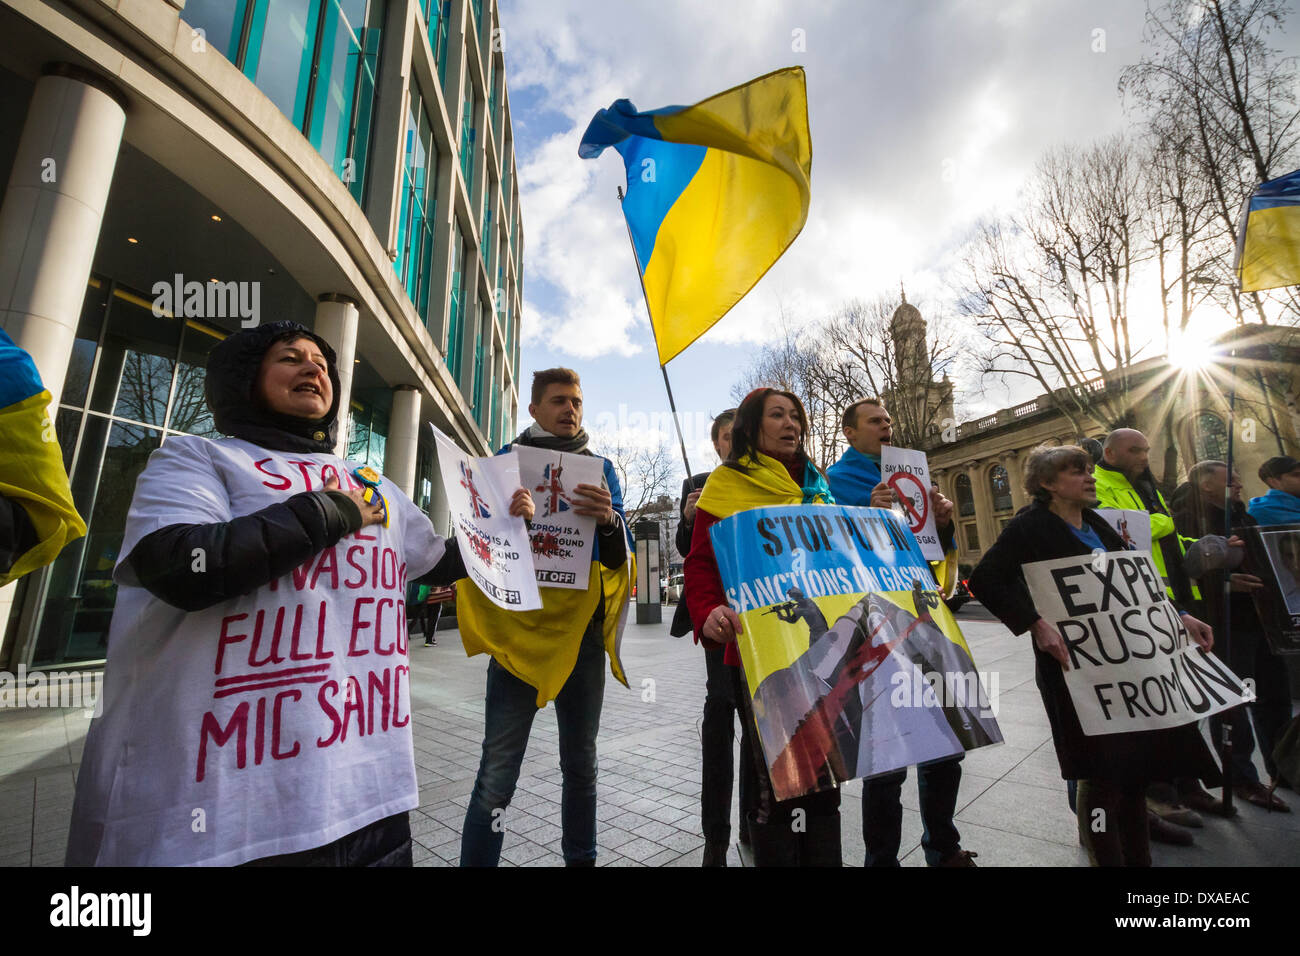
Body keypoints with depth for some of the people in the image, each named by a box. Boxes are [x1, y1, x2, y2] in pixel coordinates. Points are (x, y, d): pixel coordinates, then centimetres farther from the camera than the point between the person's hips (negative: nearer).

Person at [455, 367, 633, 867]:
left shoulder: (600, 466, 10)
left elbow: (620, 553, 1)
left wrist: (609, 519, -22)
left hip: (583, 627, 2)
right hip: (518, 627, -2)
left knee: (581, 763, 14)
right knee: (497, 774, -4)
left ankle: (581, 858, 33)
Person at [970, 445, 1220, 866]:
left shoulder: (1097, 524, 14)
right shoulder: (1031, 526, -11)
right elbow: (984, 581, -21)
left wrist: (1180, 616, 10)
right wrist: (1036, 625, -27)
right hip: (1074, 662, -8)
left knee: (1137, 760, 17)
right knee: (1102, 770, 1)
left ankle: (1138, 857, 35)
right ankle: (1108, 858, 20)